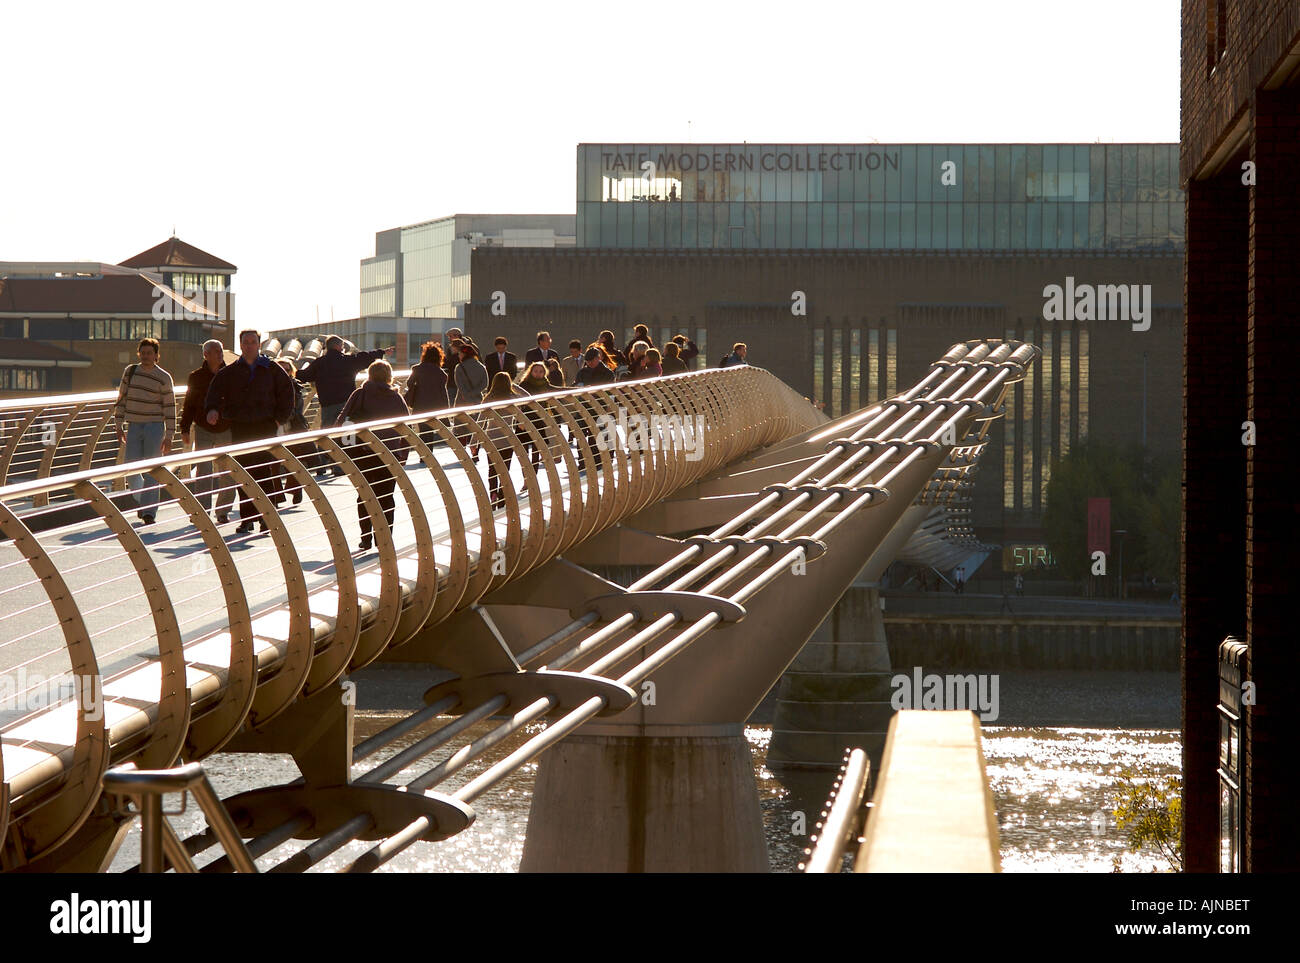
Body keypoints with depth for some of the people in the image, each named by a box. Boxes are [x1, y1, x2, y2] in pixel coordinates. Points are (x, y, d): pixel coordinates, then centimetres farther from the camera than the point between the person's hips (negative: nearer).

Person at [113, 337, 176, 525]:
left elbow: (169, 408, 0)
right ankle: (141, 498, 26)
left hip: (154, 426, -3)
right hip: (133, 426, 3)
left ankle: (149, 511, -3)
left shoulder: (164, 378, -3)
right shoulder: (130, 371, 7)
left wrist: (168, 436, -3)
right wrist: (119, 425, 7)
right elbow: (122, 398, 13)